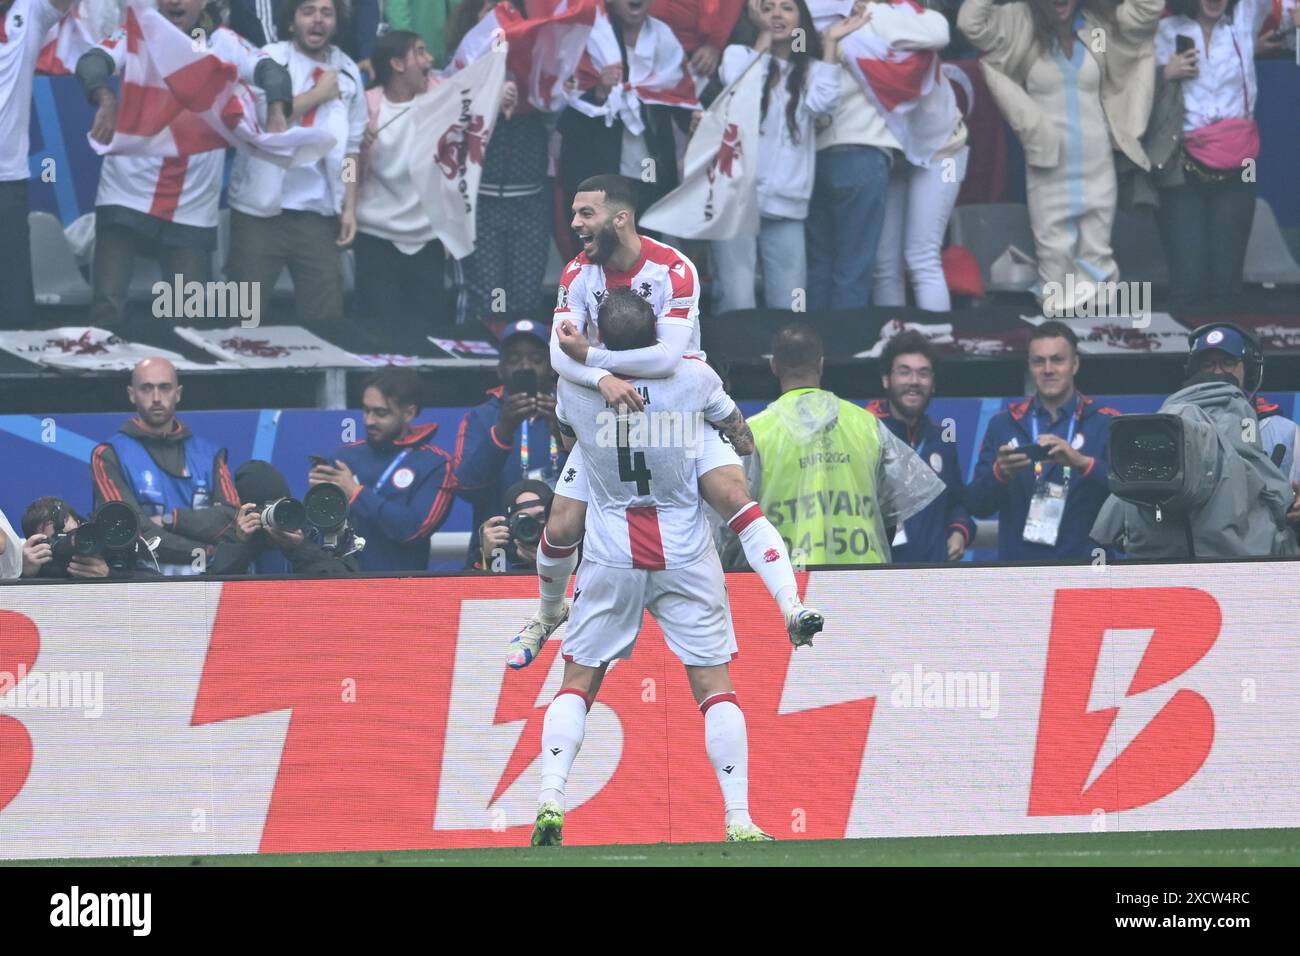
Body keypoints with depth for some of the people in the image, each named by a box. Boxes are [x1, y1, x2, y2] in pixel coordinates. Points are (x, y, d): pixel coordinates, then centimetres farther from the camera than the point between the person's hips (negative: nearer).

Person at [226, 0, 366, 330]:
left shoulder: (347, 72, 9)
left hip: (319, 214, 3)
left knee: (325, 318, 1)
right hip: (262, 210, -3)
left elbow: (350, 148, 12)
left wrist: (349, 207, 3)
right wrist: (318, 94, -9)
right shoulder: (270, 60, -2)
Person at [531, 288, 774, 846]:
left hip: (610, 558, 1)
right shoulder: (694, 378, -11)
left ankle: (549, 800, -6)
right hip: (686, 555, -1)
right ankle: (738, 820, -4)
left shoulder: (575, 384, -7)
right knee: (714, 685, 3)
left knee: (578, 680, 10)